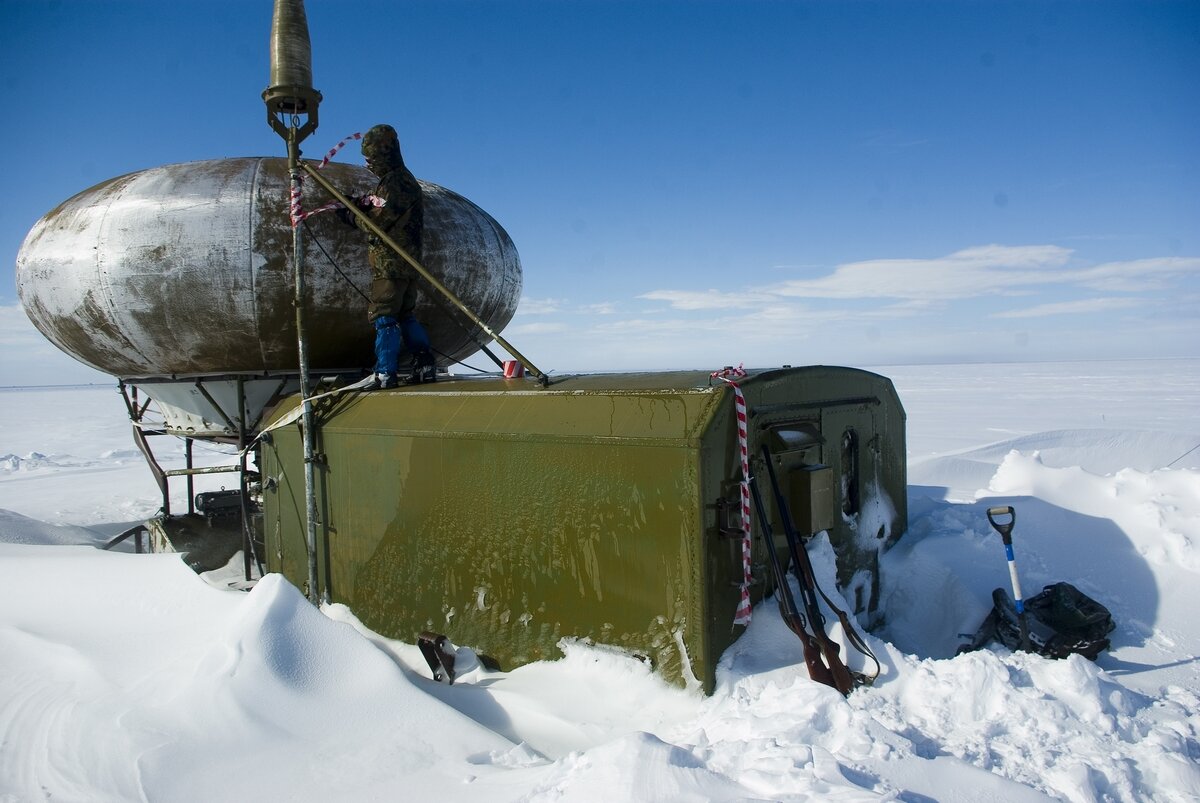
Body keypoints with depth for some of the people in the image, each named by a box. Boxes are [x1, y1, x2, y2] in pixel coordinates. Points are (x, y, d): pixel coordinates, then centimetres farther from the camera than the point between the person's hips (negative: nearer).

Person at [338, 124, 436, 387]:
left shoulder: (394, 183, -14)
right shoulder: (404, 179, 18)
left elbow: (377, 223, -16)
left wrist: (351, 215, -1)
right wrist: (358, 204, 7)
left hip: (390, 263, -10)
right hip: (407, 260, 10)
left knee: (383, 316, -7)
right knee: (405, 315, 15)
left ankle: (386, 373, -6)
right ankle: (425, 365, 14)